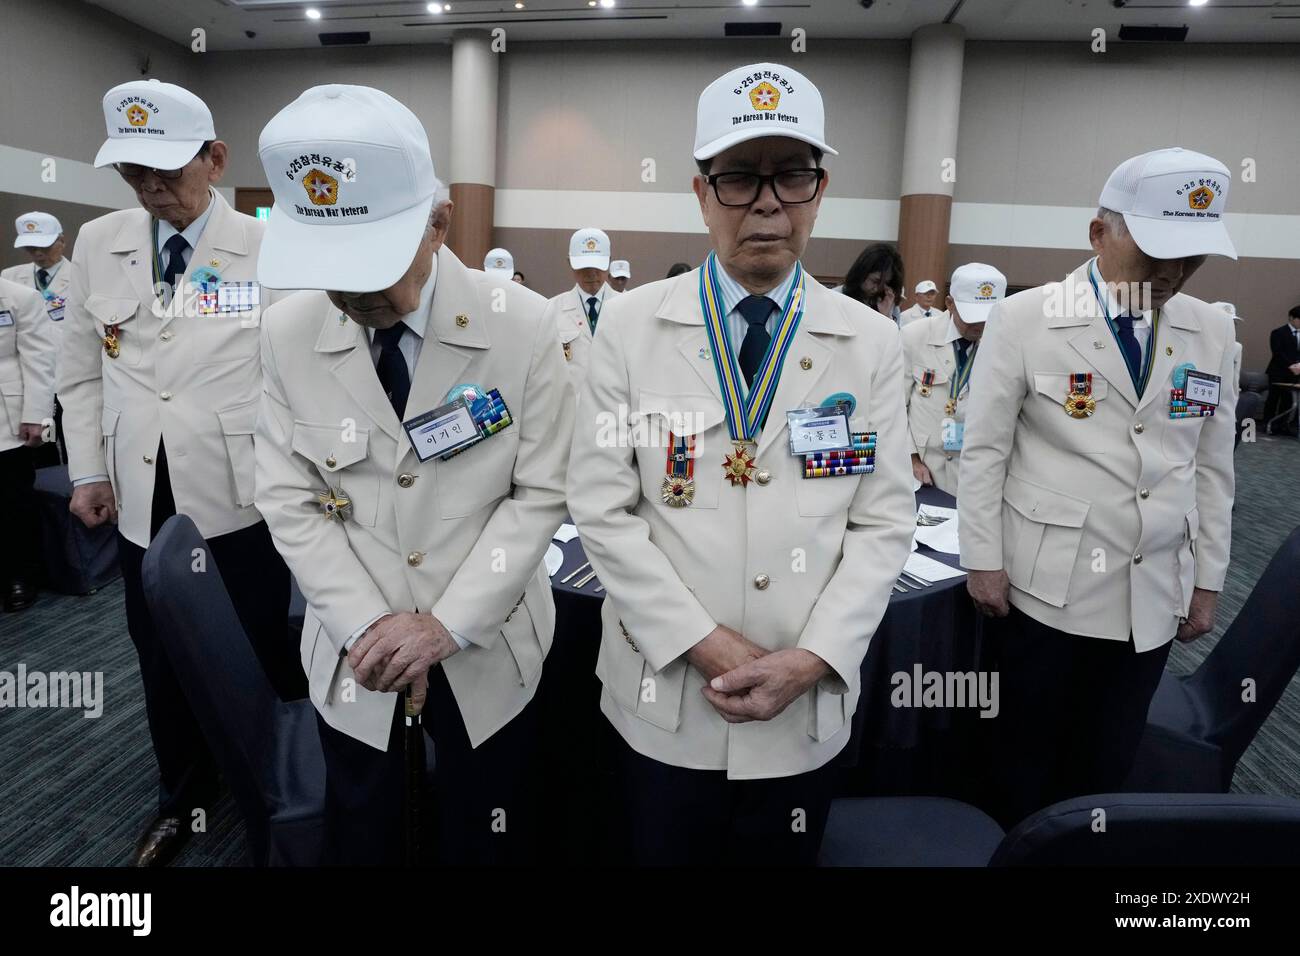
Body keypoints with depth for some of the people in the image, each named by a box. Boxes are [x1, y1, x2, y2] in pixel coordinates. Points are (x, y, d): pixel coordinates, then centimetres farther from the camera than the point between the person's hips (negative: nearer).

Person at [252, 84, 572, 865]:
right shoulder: (288, 334, -8)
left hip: (488, 648, -1)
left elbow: (540, 495, -12)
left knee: (483, 839, 19)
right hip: (353, 655, 2)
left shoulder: (524, 326, -15)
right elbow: (292, 501, -4)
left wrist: (447, 624, -18)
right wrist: (365, 625, -14)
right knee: (360, 835, 22)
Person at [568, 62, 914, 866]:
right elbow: (603, 508, -8)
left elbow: (885, 523, -2)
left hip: (806, 709, 1)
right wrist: (705, 644, -14)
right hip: (662, 701, -1)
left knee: (784, 857, 21)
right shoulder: (632, 326, -5)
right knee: (661, 854, 19)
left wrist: (811, 659, -13)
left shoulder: (872, 342, -1)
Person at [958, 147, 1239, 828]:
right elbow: (983, 449, -6)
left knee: (1106, 761, 15)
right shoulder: (1025, 318, -7)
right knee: (1024, 749, 12)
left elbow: (1213, 467, 10)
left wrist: (1207, 580, 10)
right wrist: (984, 560, -8)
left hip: (1153, 596, 4)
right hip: (1044, 586, -3)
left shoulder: (1212, 332, 6)